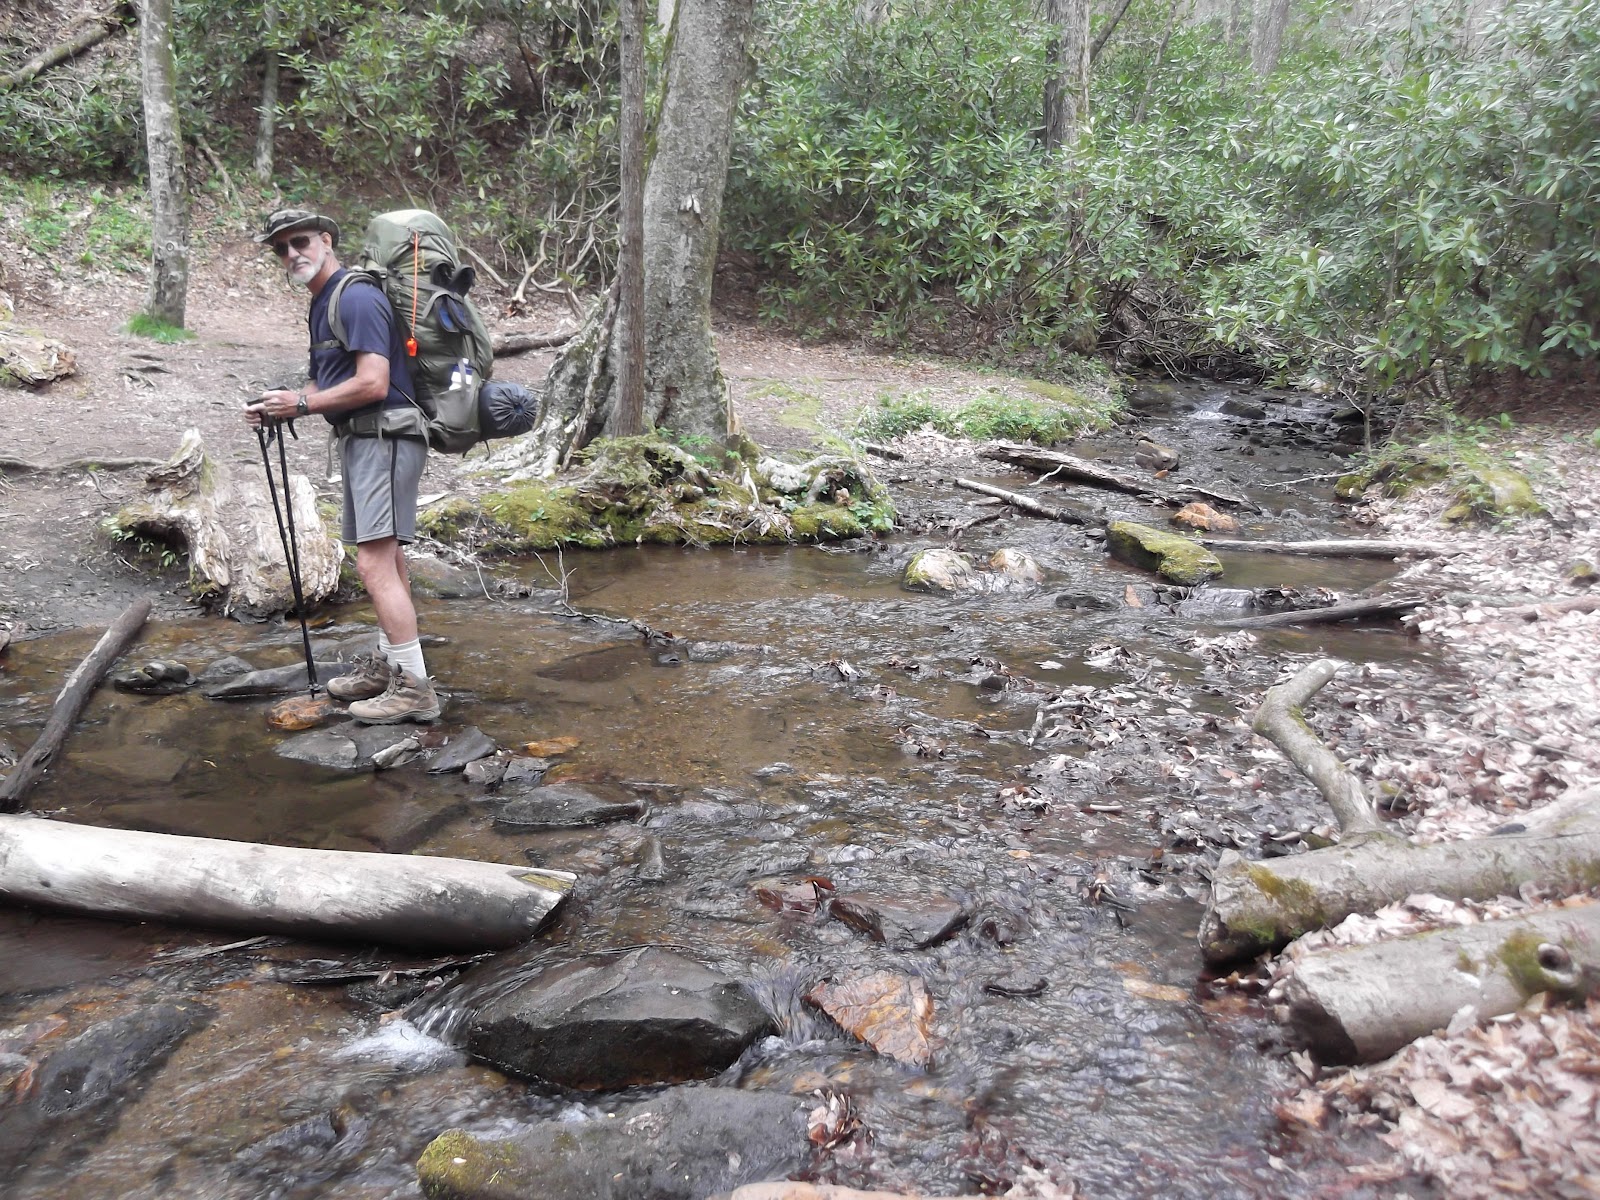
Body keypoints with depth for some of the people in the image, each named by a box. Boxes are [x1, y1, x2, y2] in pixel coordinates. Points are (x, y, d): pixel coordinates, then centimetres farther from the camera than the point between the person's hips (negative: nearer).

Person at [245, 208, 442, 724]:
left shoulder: (357, 298, -14)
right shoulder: (322, 304, 18)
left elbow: (372, 384, -23)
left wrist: (301, 404, -12)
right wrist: (277, 406, 8)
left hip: (384, 438, -11)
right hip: (360, 440, 11)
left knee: (374, 563, -14)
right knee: (388, 559, 16)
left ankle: (415, 688, -11)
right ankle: (387, 666, 27)